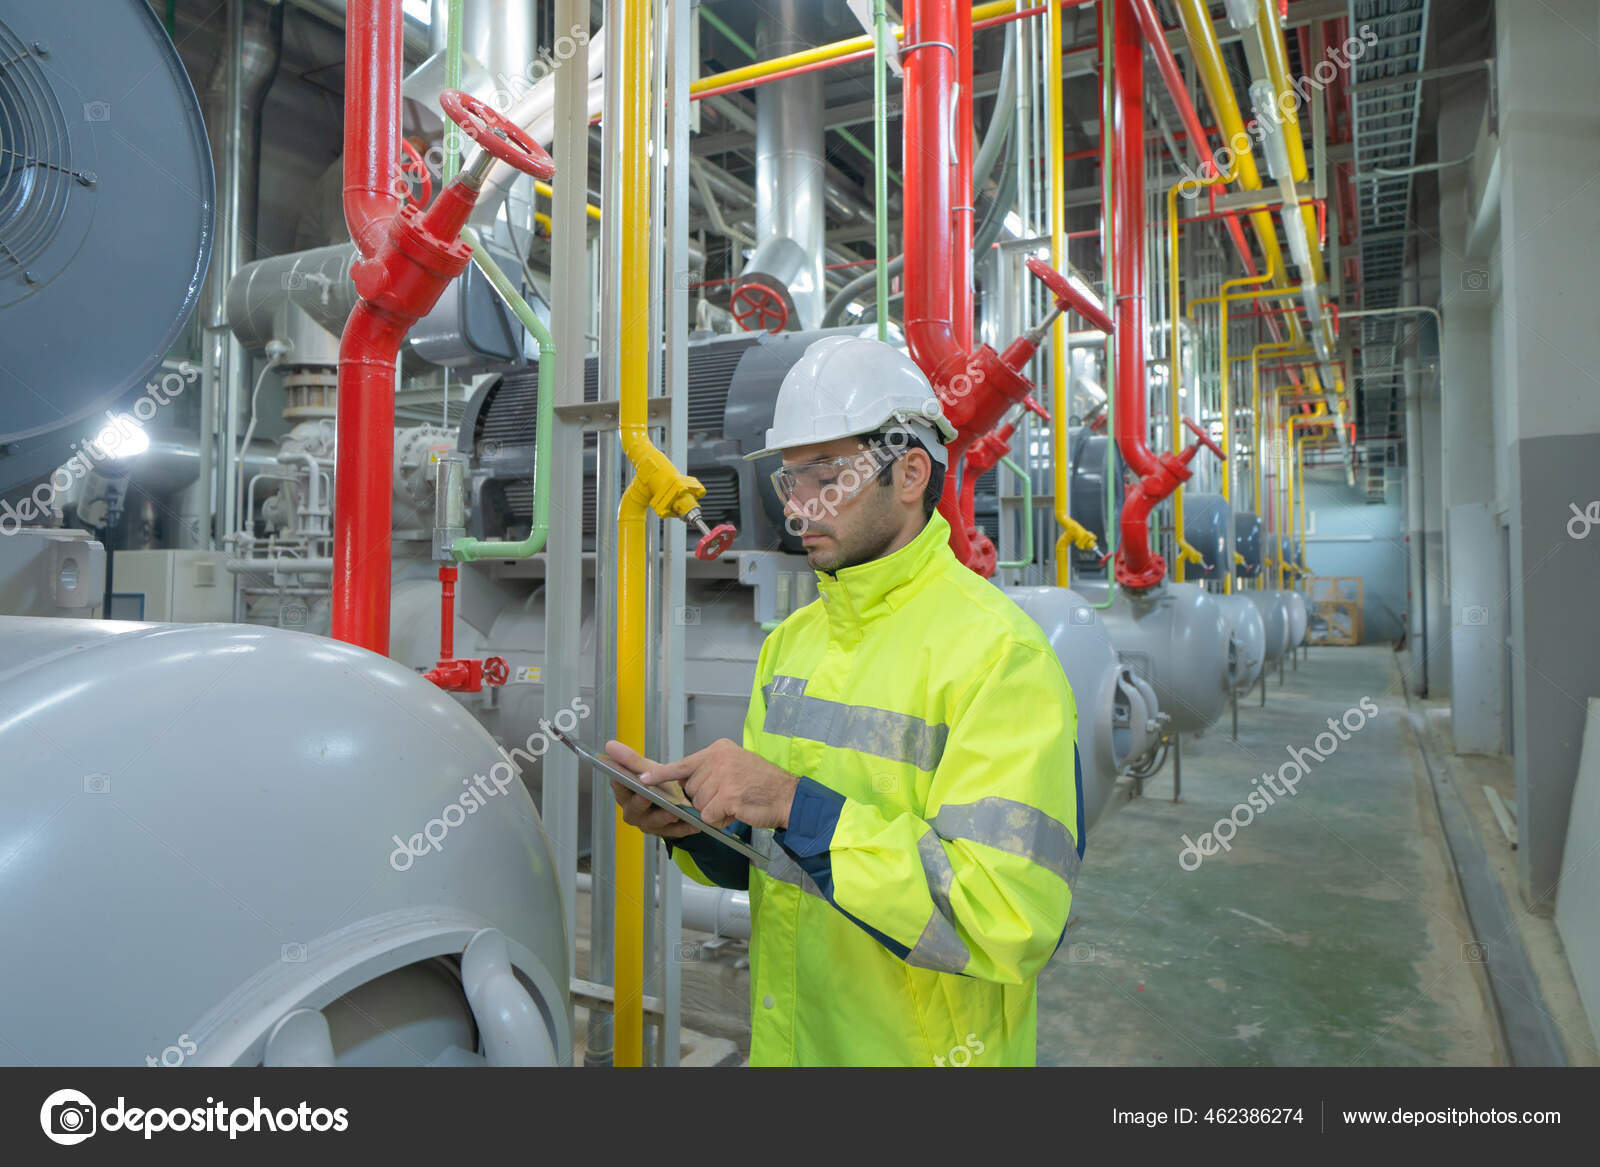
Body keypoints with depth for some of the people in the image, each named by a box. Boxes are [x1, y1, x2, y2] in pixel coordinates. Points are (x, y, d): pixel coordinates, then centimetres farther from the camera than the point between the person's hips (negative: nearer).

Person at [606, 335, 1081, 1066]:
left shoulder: (999, 652, -20)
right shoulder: (790, 641, 4)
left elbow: (1010, 920, -27)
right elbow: (767, 862, 9)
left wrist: (795, 806, -31)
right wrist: (695, 826, -11)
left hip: (921, 1047, -6)